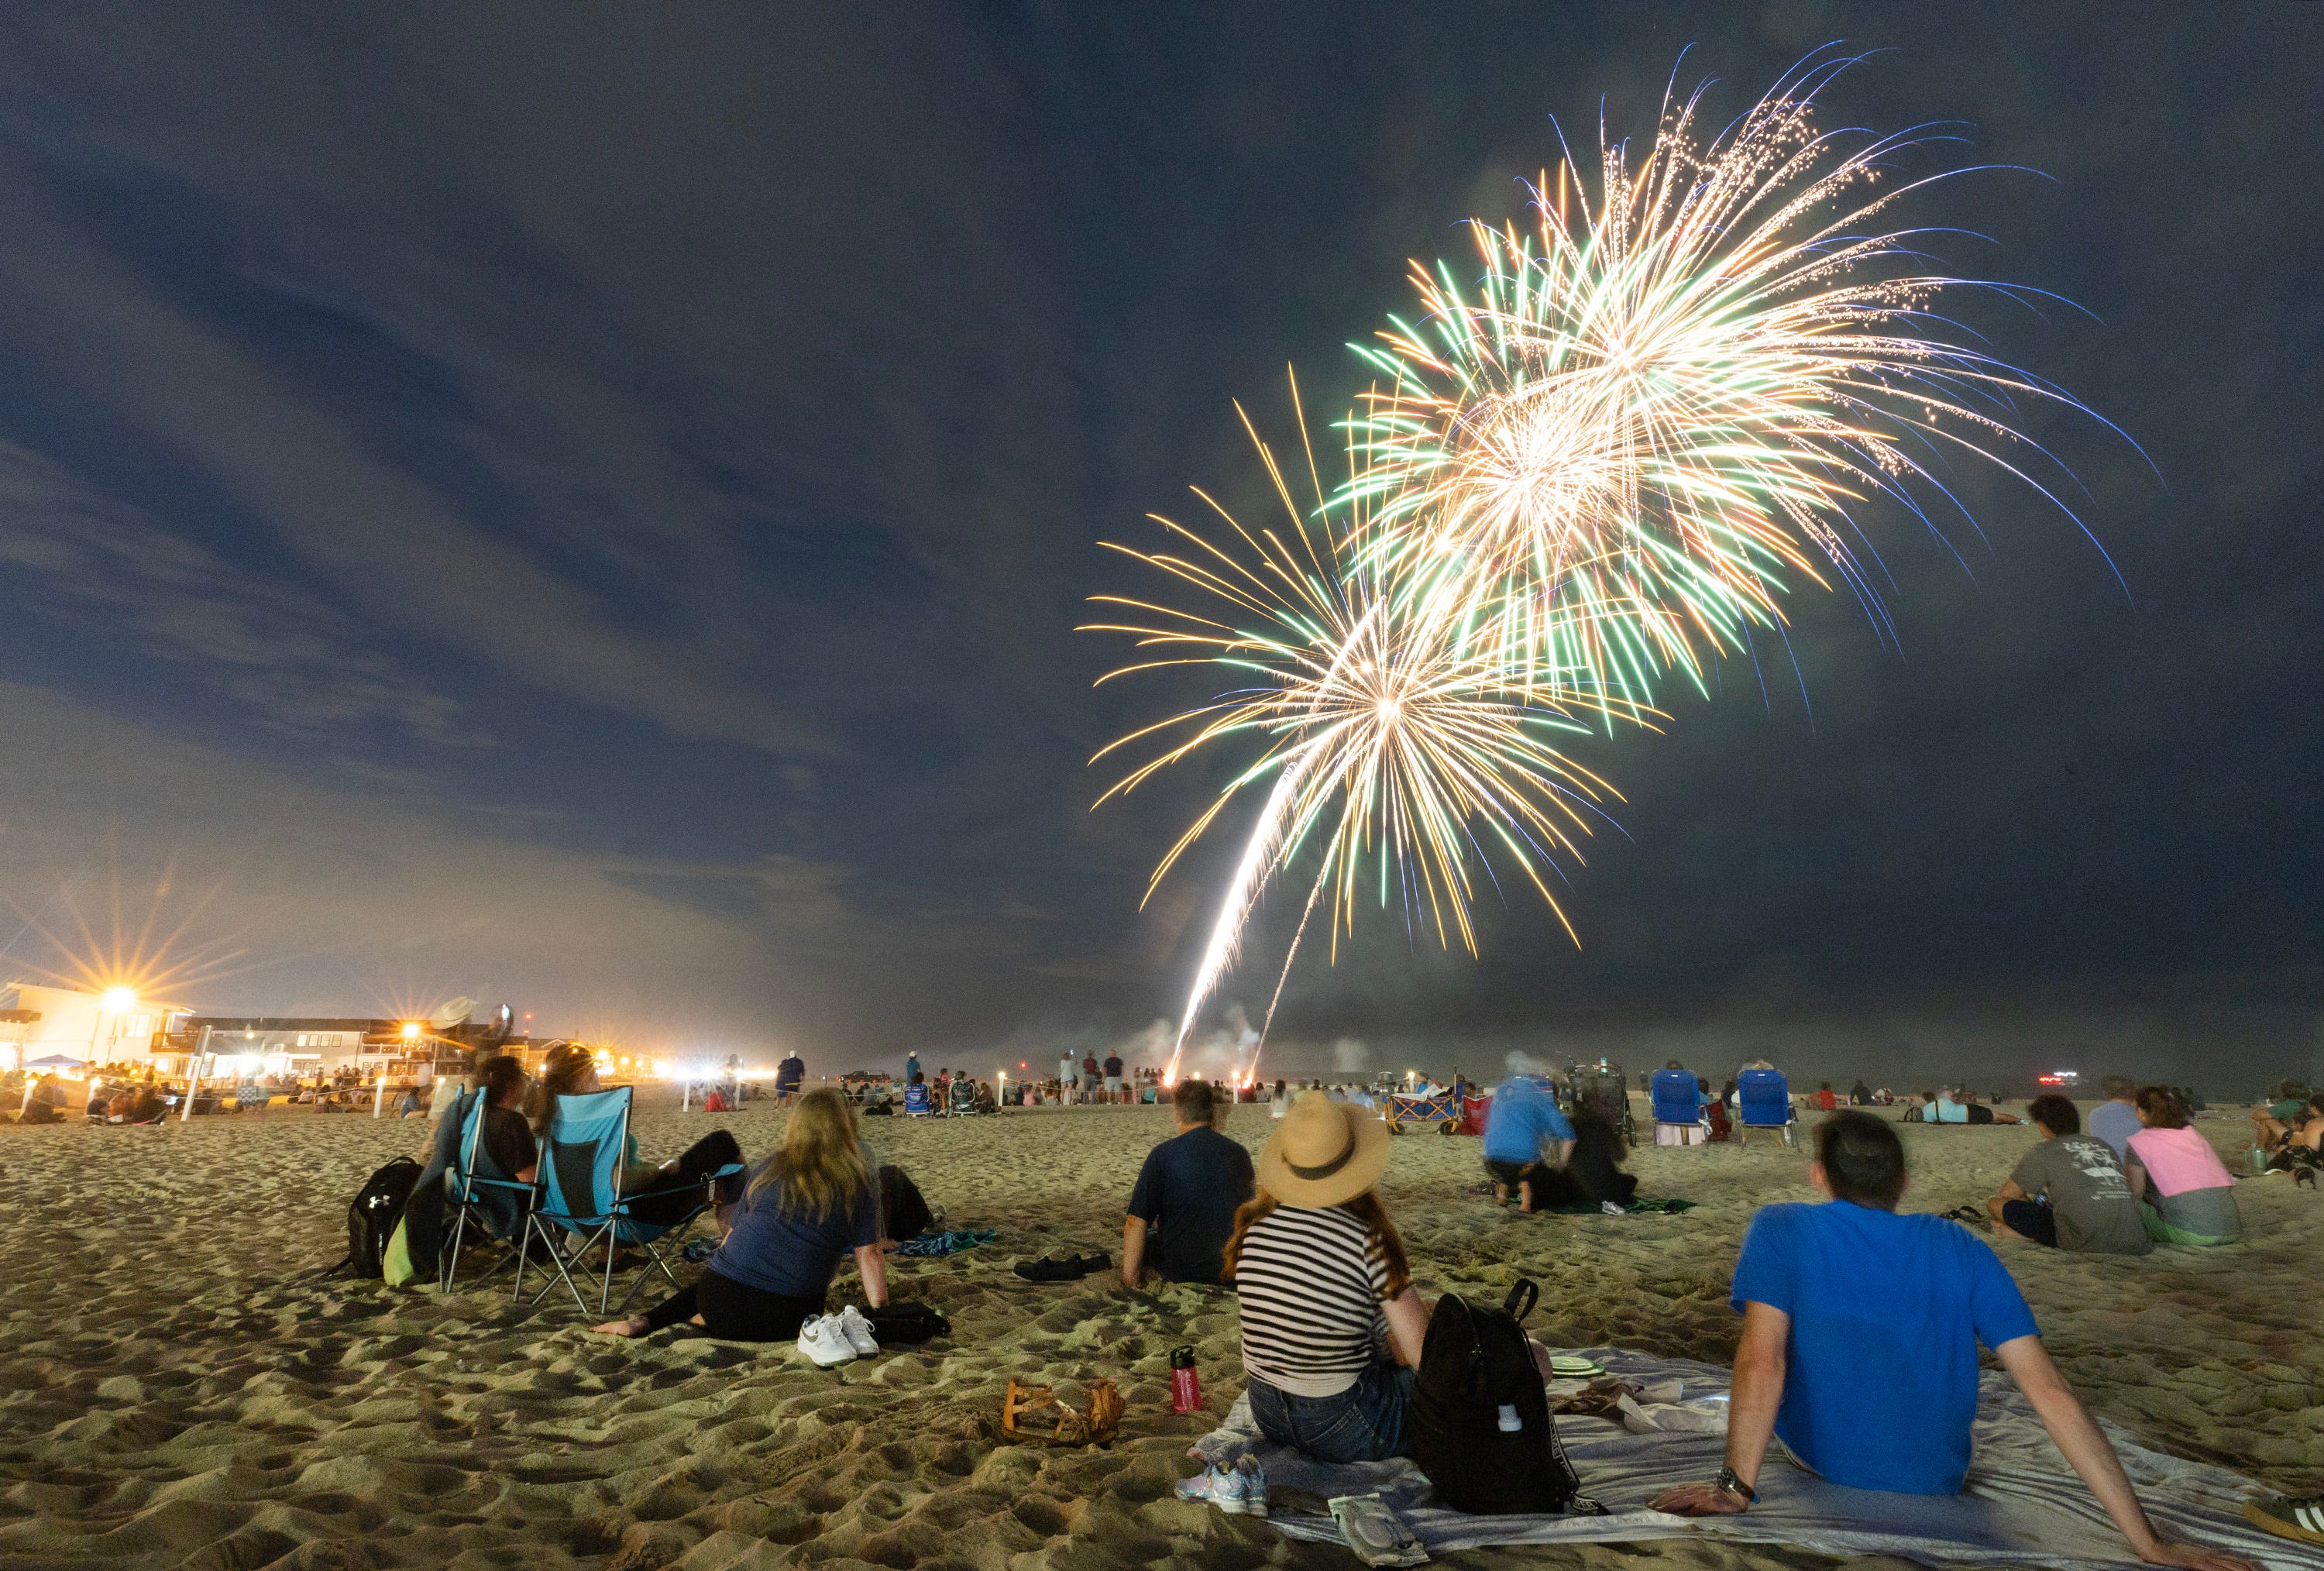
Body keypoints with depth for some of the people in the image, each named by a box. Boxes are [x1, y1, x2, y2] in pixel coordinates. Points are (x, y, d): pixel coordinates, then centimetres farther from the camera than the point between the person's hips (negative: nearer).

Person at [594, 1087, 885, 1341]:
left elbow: (734, 1232, 18)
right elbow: (869, 1254, -2)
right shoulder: (859, 1182, -1)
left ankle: (647, 1320, 13)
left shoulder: (768, 1169, 9)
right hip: (784, 1320, -3)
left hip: (720, 1303, 3)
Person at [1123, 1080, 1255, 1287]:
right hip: (1232, 1269, 5)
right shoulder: (1239, 1153, -2)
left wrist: (1130, 1276, -10)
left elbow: (1137, 1222, -17)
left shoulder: (1162, 1154, -14)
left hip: (1177, 1272, -4)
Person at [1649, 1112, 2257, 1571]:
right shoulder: (1961, 1249, -5)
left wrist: (1735, 1488, -26)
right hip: (1936, 1484, 3)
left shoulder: (1781, 1228, -14)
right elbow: (2053, 1394, -10)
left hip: (1821, 1462, -3)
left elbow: (1761, 1362, -27)